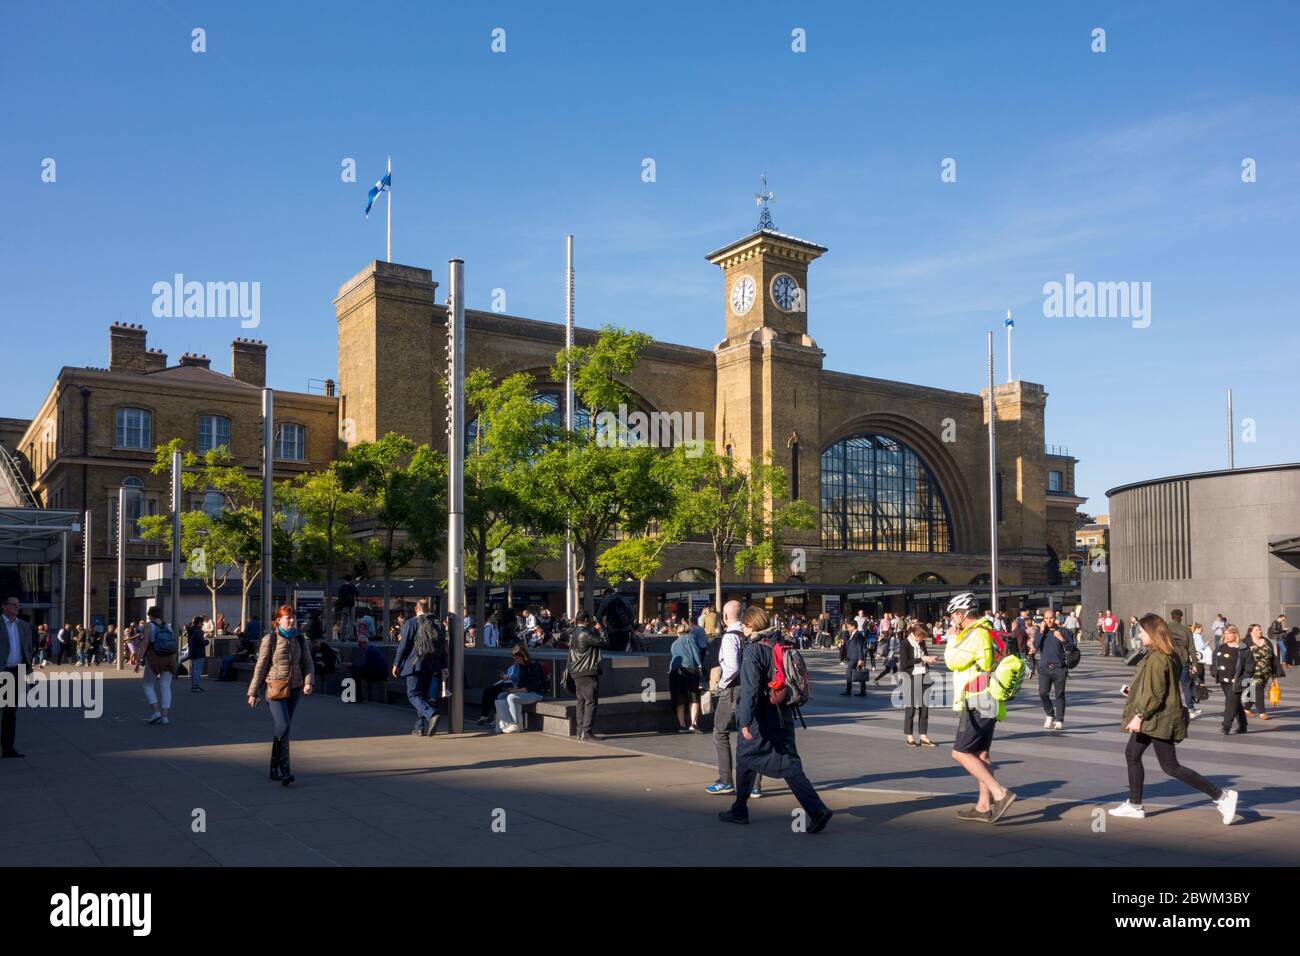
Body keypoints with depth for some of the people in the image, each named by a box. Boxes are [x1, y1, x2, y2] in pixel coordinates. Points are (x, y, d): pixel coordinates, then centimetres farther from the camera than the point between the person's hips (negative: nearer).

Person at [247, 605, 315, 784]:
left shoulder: (299, 638, 6)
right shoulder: (270, 640, -6)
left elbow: (308, 663, 9)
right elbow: (260, 667, -3)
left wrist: (308, 682, -8)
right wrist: (253, 692, -1)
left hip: (294, 689, 5)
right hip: (275, 688, -5)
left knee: (284, 728, 10)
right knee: (283, 727, -15)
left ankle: (275, 768, 22)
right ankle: (284, 769, -8)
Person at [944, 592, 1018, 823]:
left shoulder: (977, 634, -17)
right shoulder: (986, 632, 15)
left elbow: (953, 661, -17)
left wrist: (953, 636, -6)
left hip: (977, 704, -10)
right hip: (987, 704, 10)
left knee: (961, 753, -9)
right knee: (980, 754, 14)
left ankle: (1000, 793, -13)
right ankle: (984, 806, 18)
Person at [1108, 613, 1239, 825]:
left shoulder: (1156, 658, -21)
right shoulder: (1170, 655, 10)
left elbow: (1154, 694, -24)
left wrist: (1139, 716, -20)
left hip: (1159, 719, -11)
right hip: (1152, 718, 11)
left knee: (1171, 767, -4)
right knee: (1132, 754, 16)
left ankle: (1221, 796, 1)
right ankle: (1134, 805, 23)